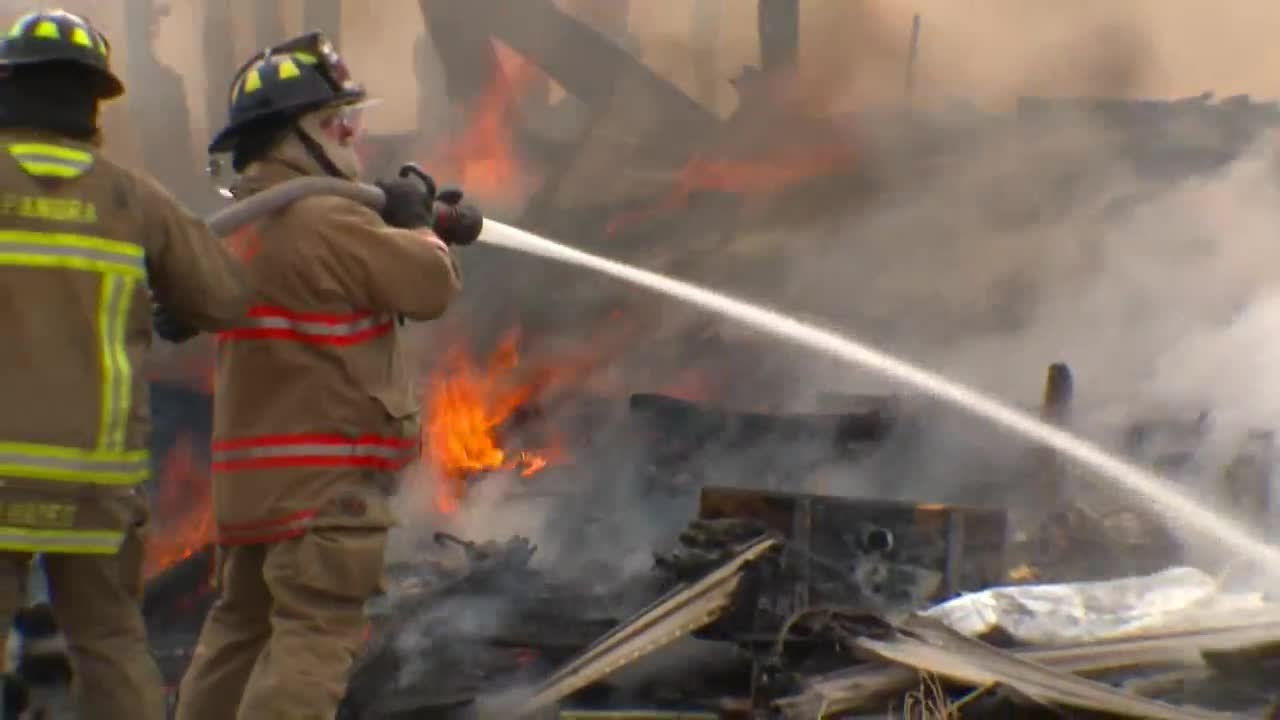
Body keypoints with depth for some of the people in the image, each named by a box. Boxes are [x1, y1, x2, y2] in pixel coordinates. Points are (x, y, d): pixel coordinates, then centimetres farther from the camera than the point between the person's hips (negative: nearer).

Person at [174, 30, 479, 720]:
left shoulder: (249, 222, 14)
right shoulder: (327, 221, -17)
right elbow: (430, 286, -12)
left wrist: (423, 224, 11)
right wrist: (416, 221, 6)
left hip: (254, 474, 9)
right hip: (324, 477, -9)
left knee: (240, 626, 16)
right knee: (315, 637, -10)